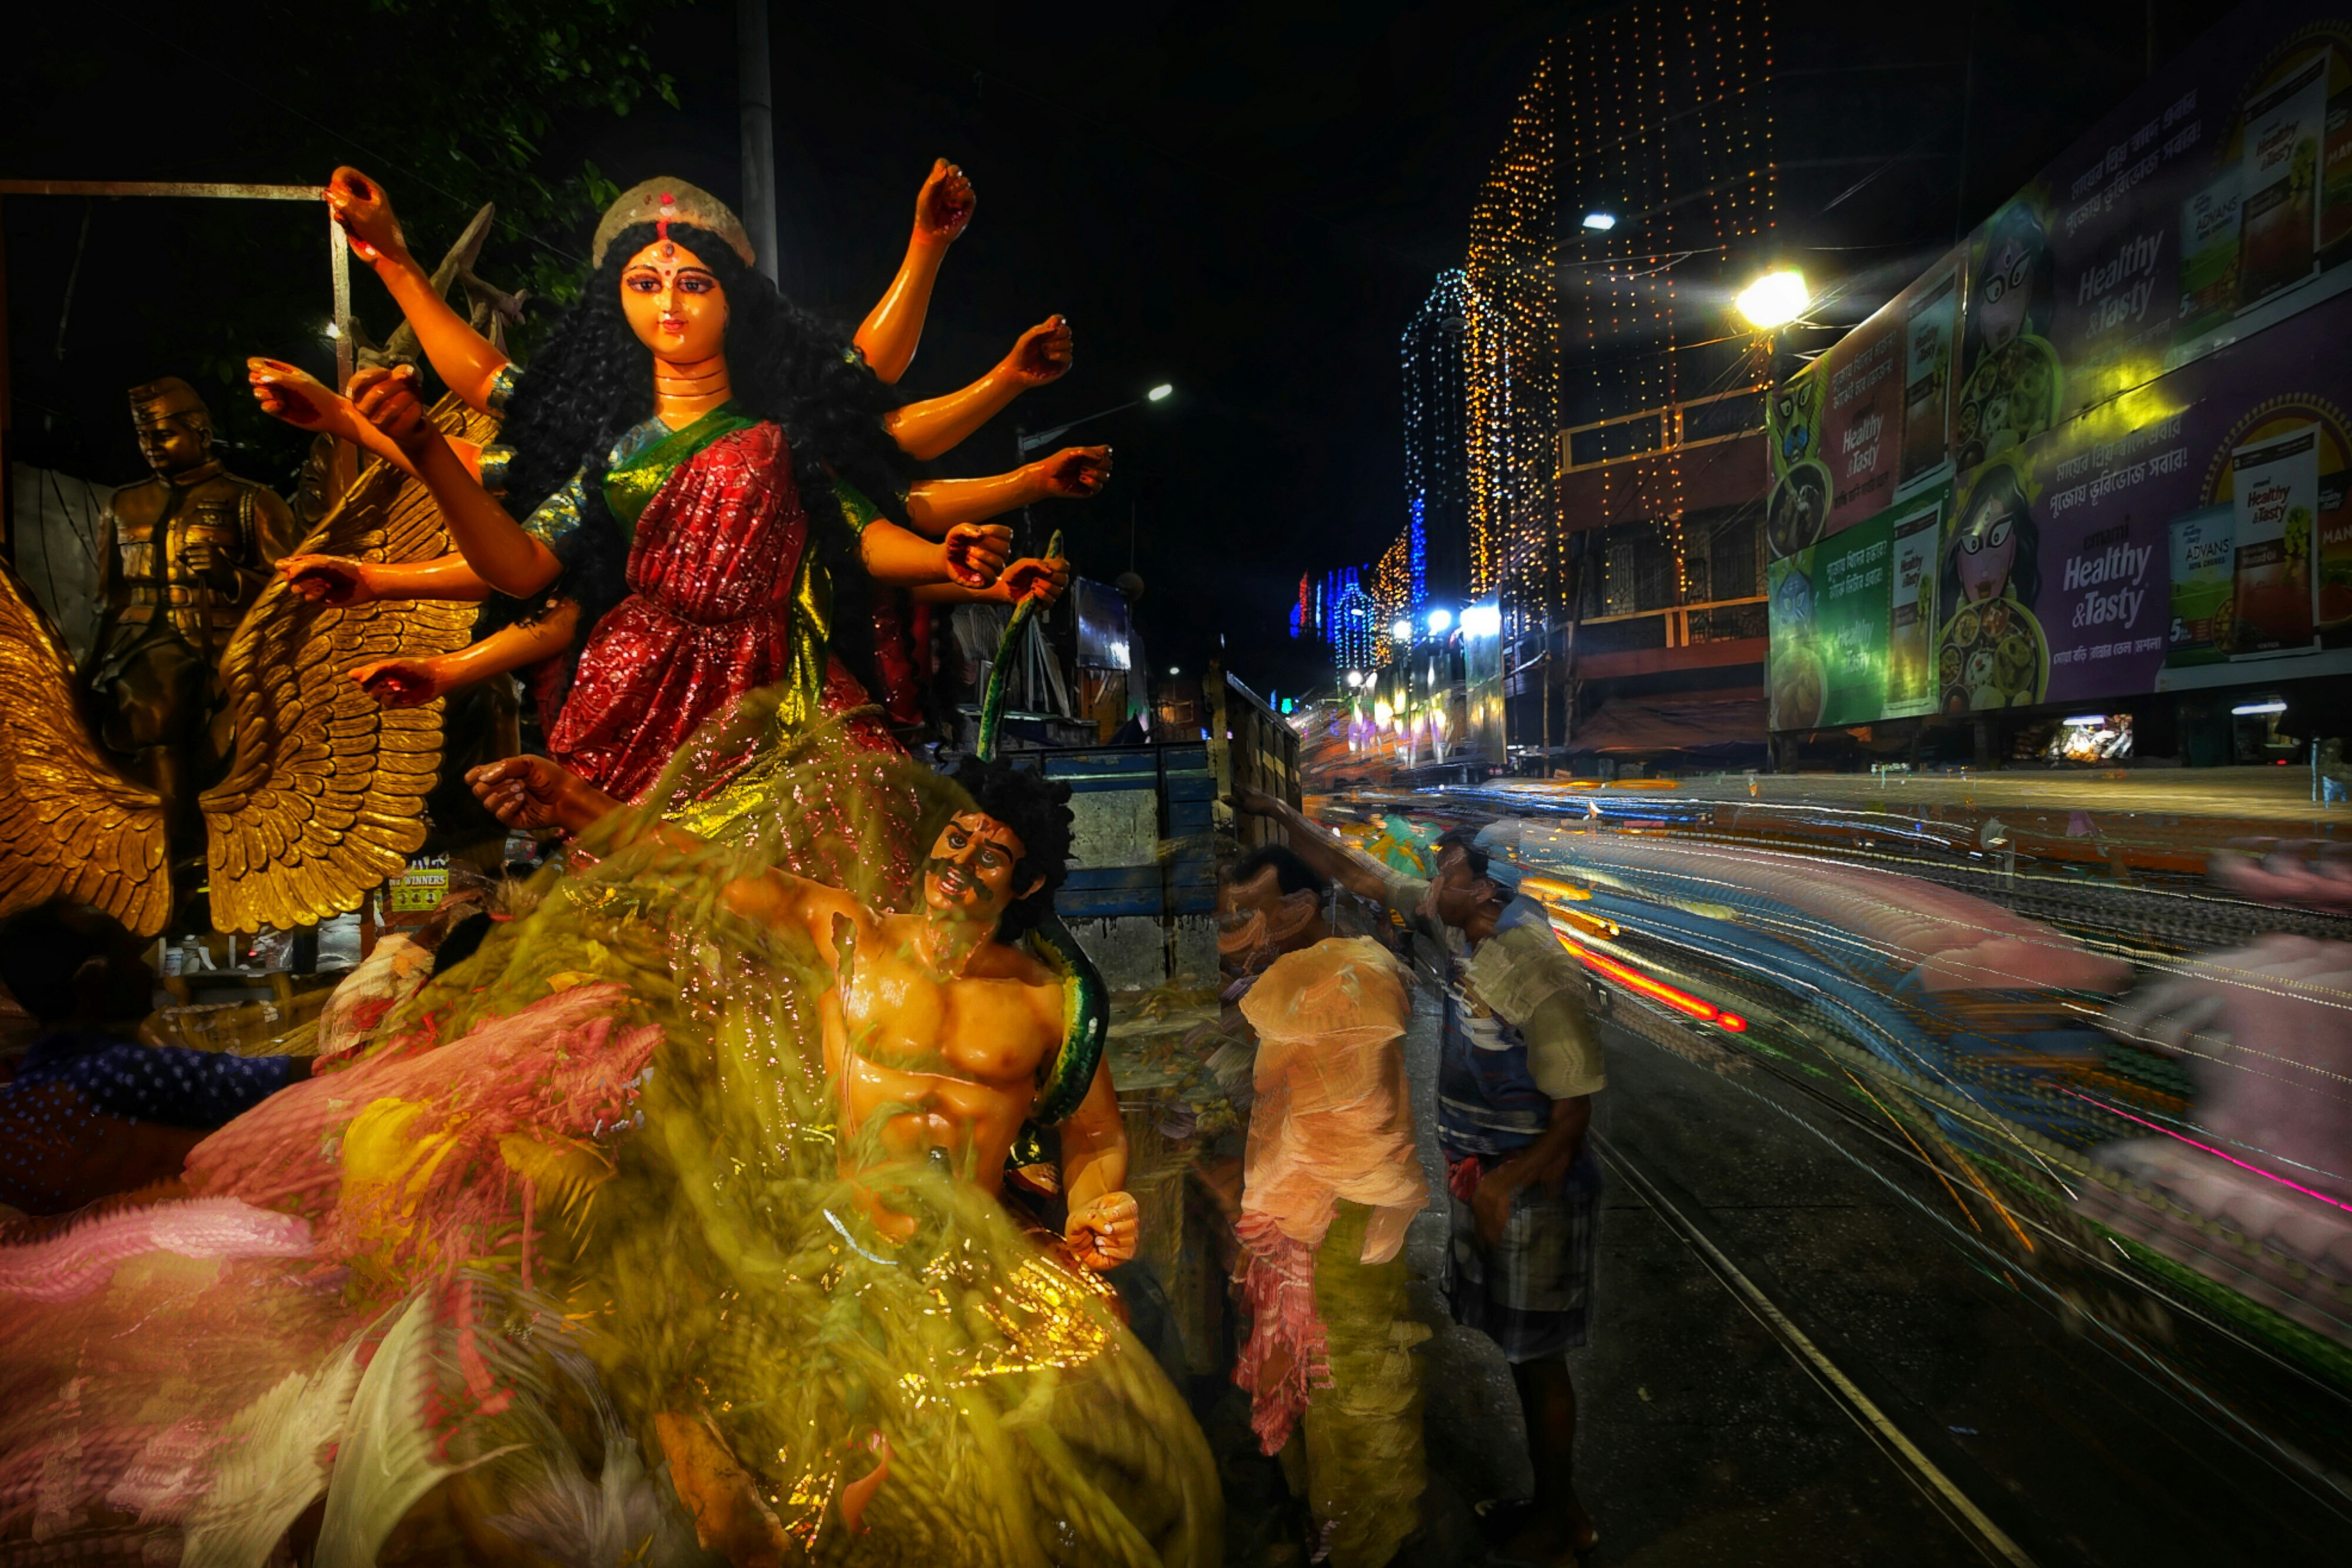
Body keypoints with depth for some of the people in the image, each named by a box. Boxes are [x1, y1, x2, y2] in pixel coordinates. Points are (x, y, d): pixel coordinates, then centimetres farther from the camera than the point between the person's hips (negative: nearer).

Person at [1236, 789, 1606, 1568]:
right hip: (1481, 1176, 8)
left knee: (1535, 1357, 8)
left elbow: (1572, 1111, -21)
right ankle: (1551, 1498, 36)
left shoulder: (1539, 970, -27)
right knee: (1518, 1349, 19)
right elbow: (1356, 873, 7)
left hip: (1534, 1188, -7)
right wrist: (1281, 815, 8)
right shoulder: (1452, 925, -4)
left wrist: (1502, 1189, -23)